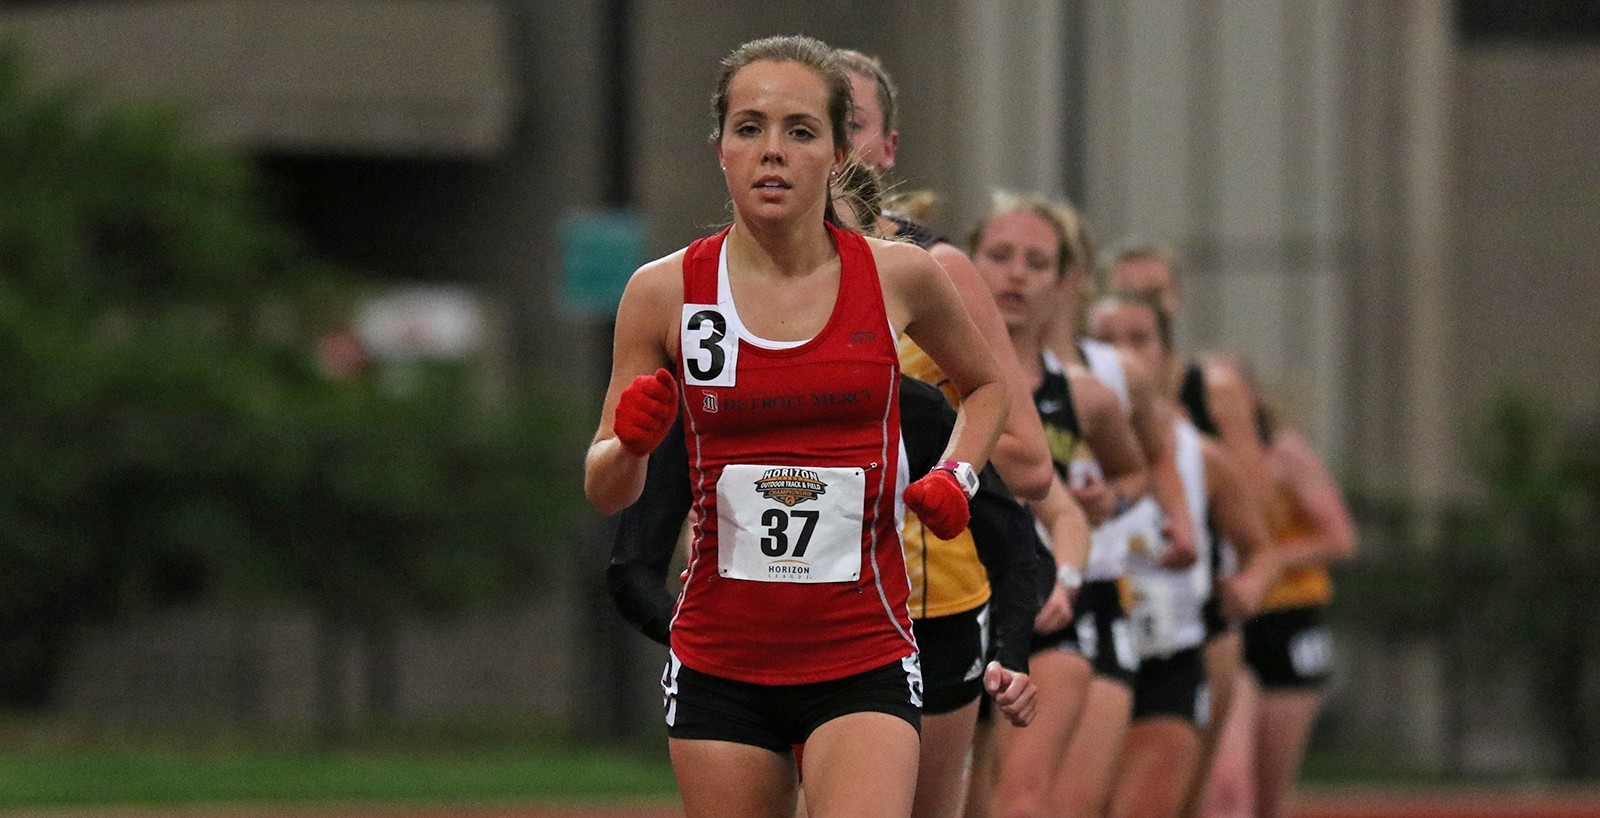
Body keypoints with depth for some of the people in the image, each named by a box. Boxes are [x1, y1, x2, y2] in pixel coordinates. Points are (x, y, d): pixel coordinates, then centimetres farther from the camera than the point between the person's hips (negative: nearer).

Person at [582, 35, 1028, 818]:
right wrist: (630, 444, -16)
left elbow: (985, 385, 21)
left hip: (862, 658, -1)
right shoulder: (664, 291, -2)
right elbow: (605, 492, 6)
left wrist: (956, 475, 2)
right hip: (720, 658, 1)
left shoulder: (899, 277, -1)